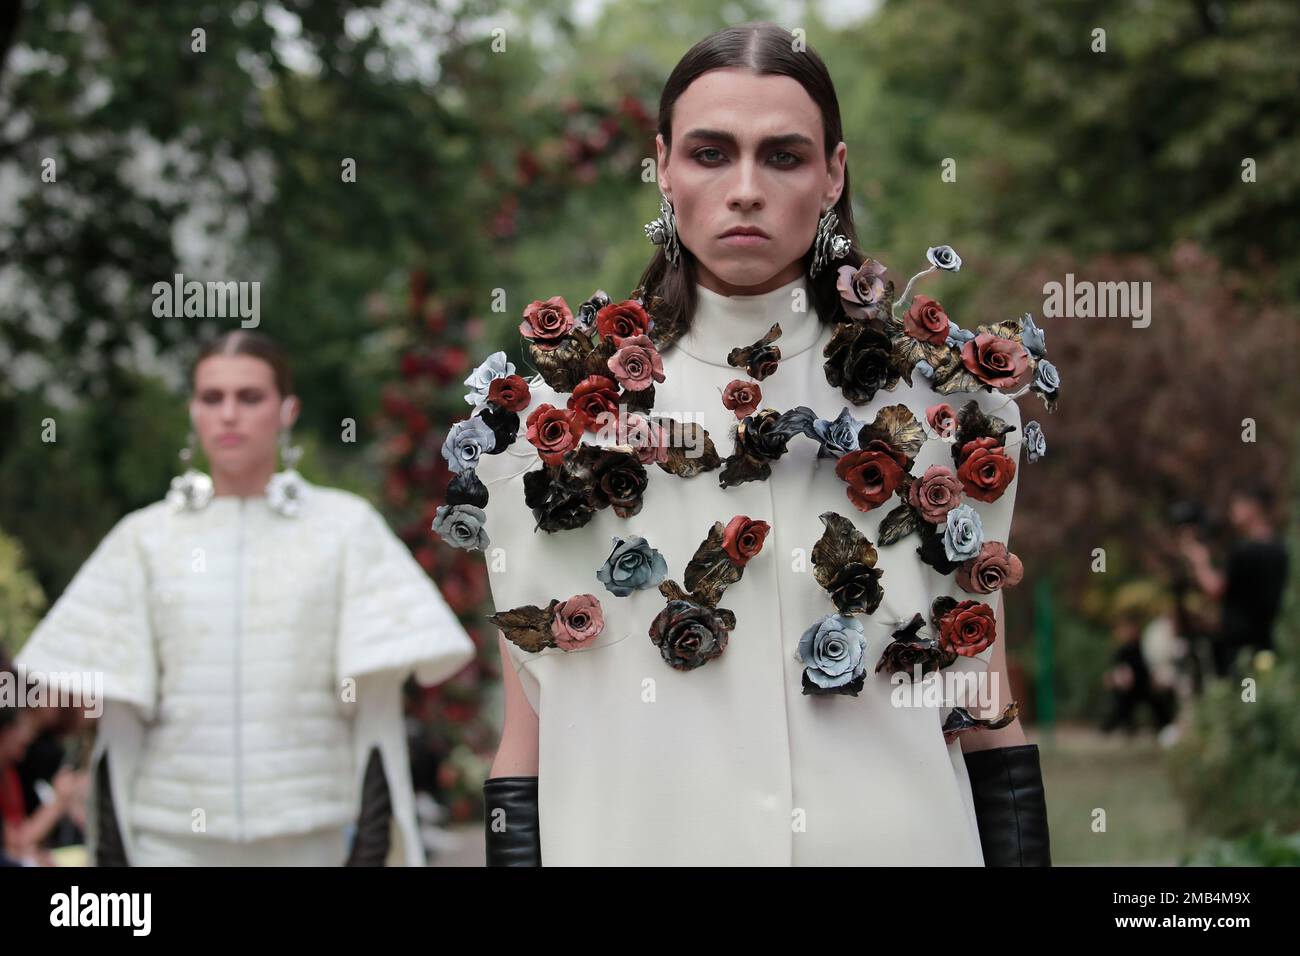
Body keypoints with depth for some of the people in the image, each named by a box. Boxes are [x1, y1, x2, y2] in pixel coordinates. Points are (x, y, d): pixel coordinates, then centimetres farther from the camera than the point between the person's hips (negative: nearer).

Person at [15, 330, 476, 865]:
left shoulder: (345, 527, 6)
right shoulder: (145, 539, 9)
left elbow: (375, 702, 1)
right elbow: (118, 716, 7)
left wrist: (372, 844, -6)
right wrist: (110, 849, 2)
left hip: (311, 839, -1)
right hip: (173, 839, 1)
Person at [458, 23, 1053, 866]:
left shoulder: (942, 399, -1)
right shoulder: (547, 408, -3)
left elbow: (988, 718, 3)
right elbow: (529, 741, -1)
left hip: (898, 836, 1)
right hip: (640, 837, 0)